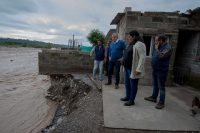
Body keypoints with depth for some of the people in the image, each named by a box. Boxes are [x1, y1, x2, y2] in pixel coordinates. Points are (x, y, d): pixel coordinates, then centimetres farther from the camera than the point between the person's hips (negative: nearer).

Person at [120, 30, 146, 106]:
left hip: (133, 69, -10)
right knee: (127, 83, 18)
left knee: (133, 85, 3)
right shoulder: (131, 44, 14)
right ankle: (128, 97, 34)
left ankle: (131, 100, 16)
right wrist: (125, 64, 19)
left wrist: (138, 69, -27)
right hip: (127, 68, 10)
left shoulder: (139, 44, -16)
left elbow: (142, 57, -22)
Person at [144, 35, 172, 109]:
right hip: (155, 70, 8)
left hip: (162, 71, -8)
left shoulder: (167, 47, -16)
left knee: (161, 87, 0)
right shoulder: (158, 47, 10)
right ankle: (153, 97, 34)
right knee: (155, 85, 19)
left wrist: (156, 48, -18)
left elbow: (161, 56, -30)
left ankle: (161, 103, 10)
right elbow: (153, 55, 21)